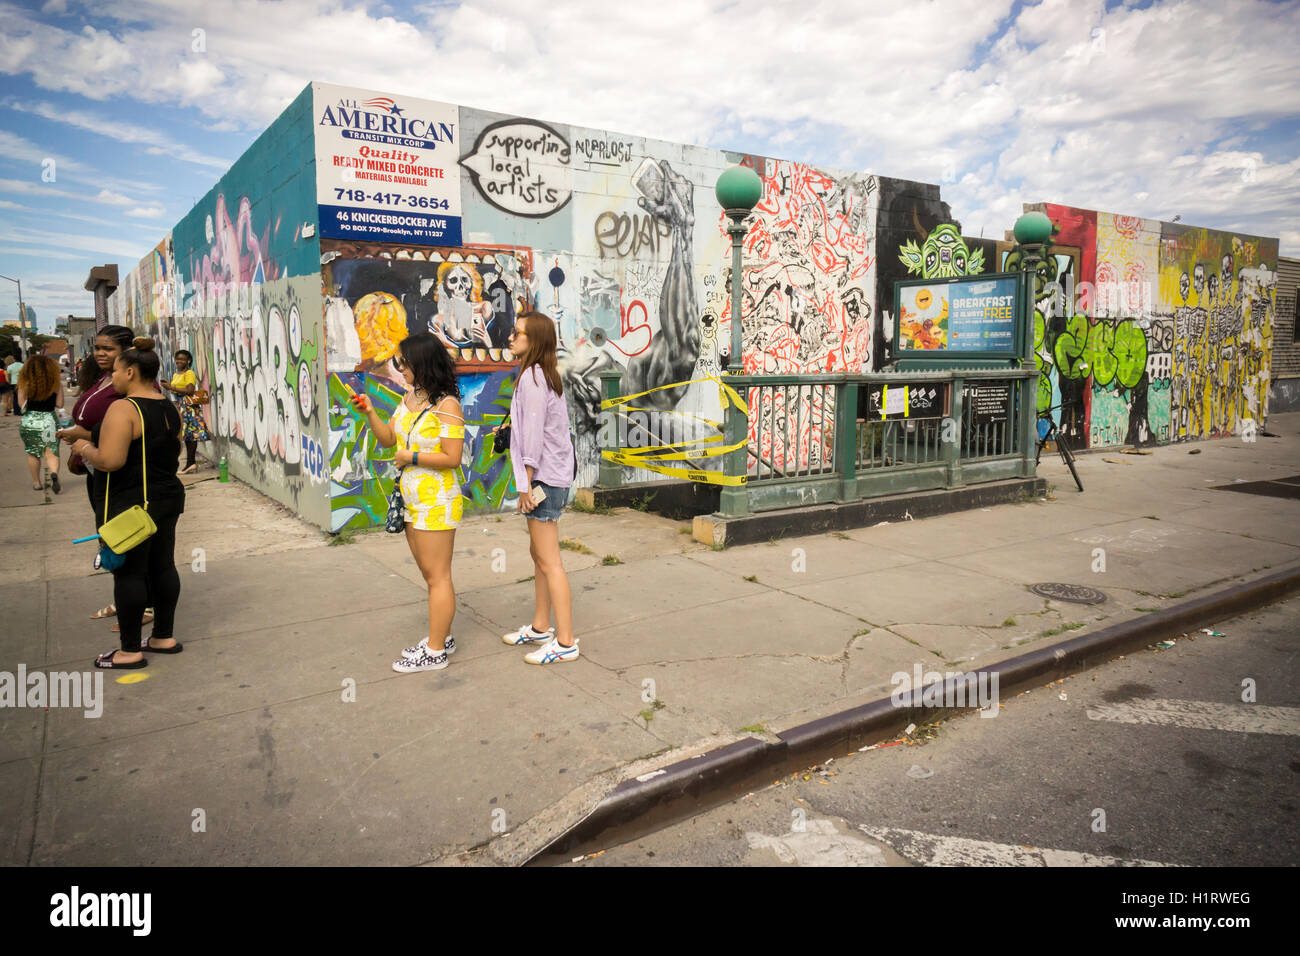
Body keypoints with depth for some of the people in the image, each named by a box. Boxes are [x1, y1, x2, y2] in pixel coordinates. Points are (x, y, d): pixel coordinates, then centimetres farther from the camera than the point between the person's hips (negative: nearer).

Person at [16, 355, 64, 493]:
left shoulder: (25, 383, -6)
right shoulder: (56, 383, -7)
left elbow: (21, 404, -4)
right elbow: (59, 404, -3)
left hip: (29, 421, 1)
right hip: (49, 420, -1)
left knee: (32, 454, 14)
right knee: (51, 452, 3)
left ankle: (36, 483, 21)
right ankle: (54, 473, -24)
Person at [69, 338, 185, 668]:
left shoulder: (123, 409, -17)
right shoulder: (169, 409, 9)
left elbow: (110, 460, -24)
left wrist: (85, 448, -6)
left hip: (130, 506, -8)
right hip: (167, 499, 8)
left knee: (128, 573, 1)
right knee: (163, 567, 13)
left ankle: (130, 651, 10)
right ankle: (164, 637, 24)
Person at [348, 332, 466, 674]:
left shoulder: (446, 405, -16)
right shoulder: (409, 397, 9)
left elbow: (452, 457, -20)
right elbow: (387, 438, 15)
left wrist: (411, 457, -14)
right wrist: (369, 413, 0)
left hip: (436, 501, -9)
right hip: (412, 500, 9)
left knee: (437, 576, 0)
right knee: (429, 573, 16)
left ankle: (435, 652, 10)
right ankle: (442, 637, 29)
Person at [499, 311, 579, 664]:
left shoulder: (532, 377, -16)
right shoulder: (546, 375, 14)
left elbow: (533, 436, -19)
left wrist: (526, 485, -15)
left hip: (544, 476, -10)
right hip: (553, 476, 10)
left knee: (549, 562, -4)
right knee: (539, 555, 19)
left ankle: (566, 642, 3)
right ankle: (540, 628, 31)